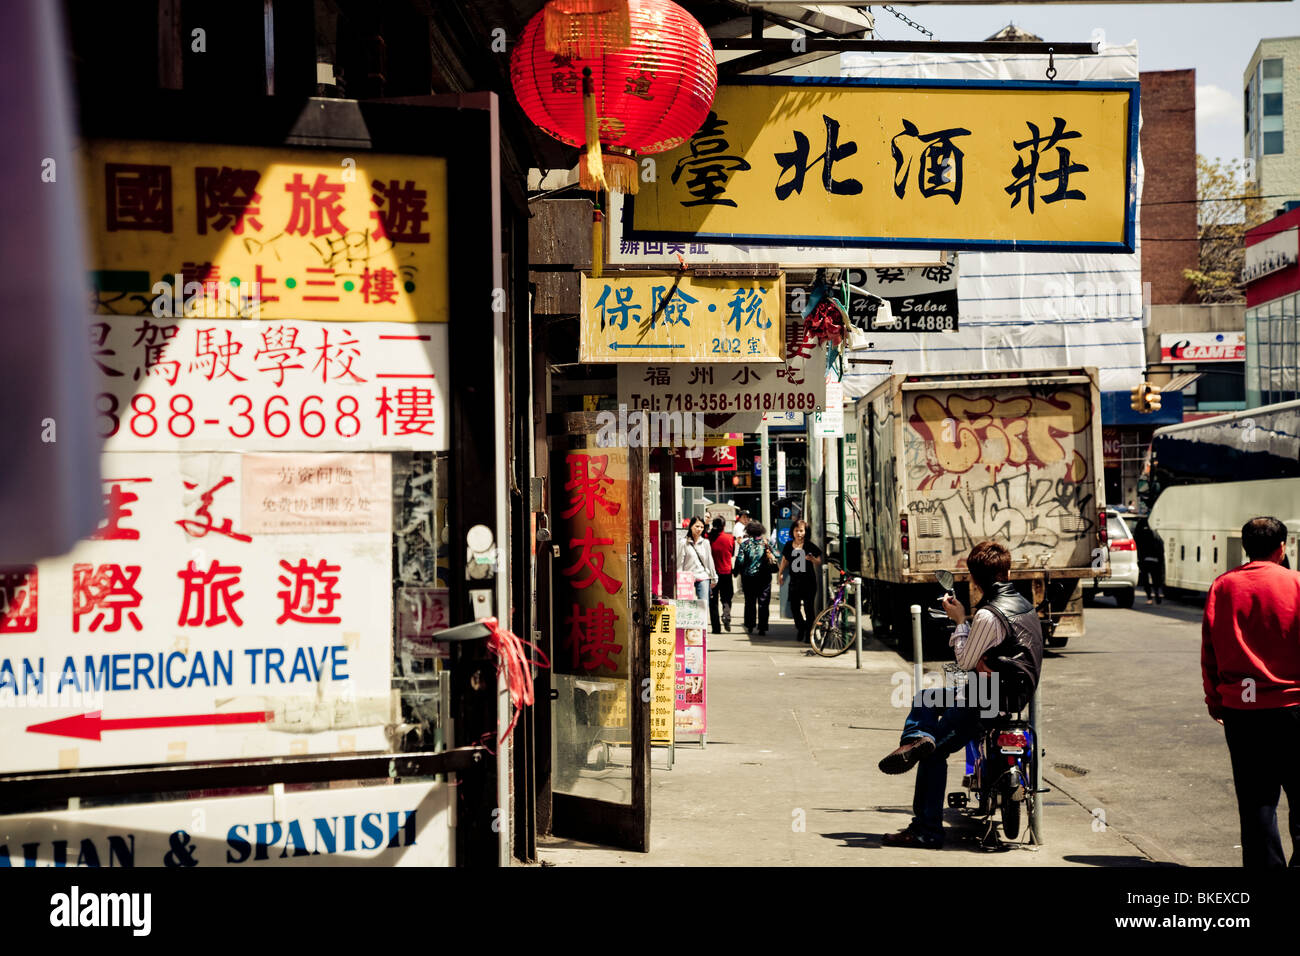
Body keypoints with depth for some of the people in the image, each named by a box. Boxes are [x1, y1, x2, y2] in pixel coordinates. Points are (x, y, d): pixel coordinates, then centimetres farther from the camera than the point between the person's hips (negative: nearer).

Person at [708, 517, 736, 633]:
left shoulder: (708, 538, -8)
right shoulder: (730, 538, -4)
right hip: (726, 572, 1)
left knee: (713, 600, 6)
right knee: (726, 598, 12)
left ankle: (716, 627, 3)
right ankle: (726, 615, -17)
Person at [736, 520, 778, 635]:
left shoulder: (745, 543, -5)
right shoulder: (766, 543, -2)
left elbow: (740, 560, -7)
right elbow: (774, 559, -1)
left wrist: (737, 572, 6)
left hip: (748, 577, 0)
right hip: (764, 577, 0)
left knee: (749, 602, 11)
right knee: (763, 602, 3)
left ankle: (750, 626, 11)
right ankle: (762, 628, -1)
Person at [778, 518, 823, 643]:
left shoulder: (810, 546, -4)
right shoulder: (789, 545, 6)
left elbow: (819, 563, -1)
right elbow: (785, 560, 20)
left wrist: (812, 559, -21)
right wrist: (780, 573, 17)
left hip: (808, 581, -3)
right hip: (794, 581, 3)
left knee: (808, 608, -3)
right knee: (794, 606, 5)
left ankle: (809, 634, 6)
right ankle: (800, 629, 29)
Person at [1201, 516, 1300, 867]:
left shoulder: (1223, 586, 2)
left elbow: (1209, 650, 5)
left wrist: (1214, 699, 13)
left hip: (1238, 707, 2)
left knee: (1255, 796, 7)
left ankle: (1264, 861, 7)